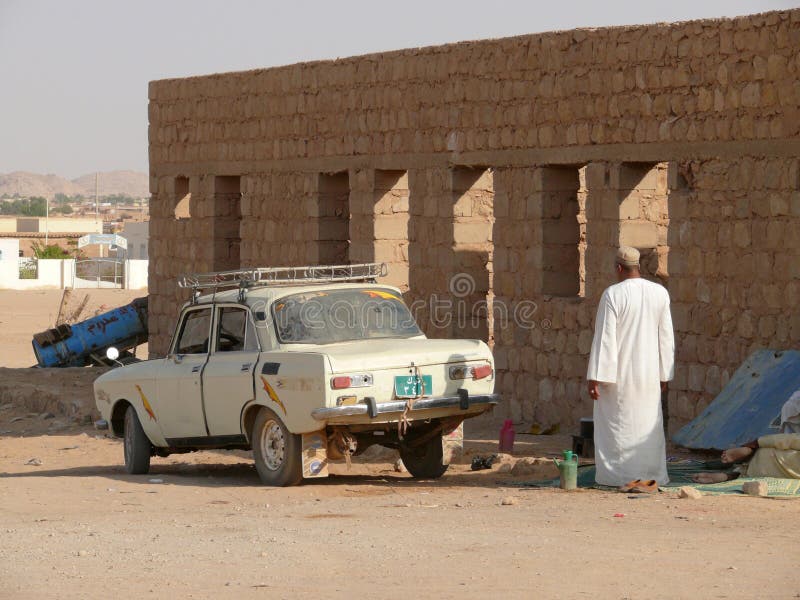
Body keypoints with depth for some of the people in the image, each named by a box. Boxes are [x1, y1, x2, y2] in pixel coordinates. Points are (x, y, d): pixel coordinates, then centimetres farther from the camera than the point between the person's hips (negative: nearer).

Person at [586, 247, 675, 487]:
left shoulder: (612, 295, -14)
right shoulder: (660, 293, -1)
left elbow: (604, 338, -17)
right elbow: (666, 338, 2)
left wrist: (595, 378, -14)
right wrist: (664, 375, 10)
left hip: (619, 374, -4)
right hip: (648, 374, 4)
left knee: (616, 423, 6)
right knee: (647, 423, 13)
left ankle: (616, 475, 7)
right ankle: (653, 474, 13)